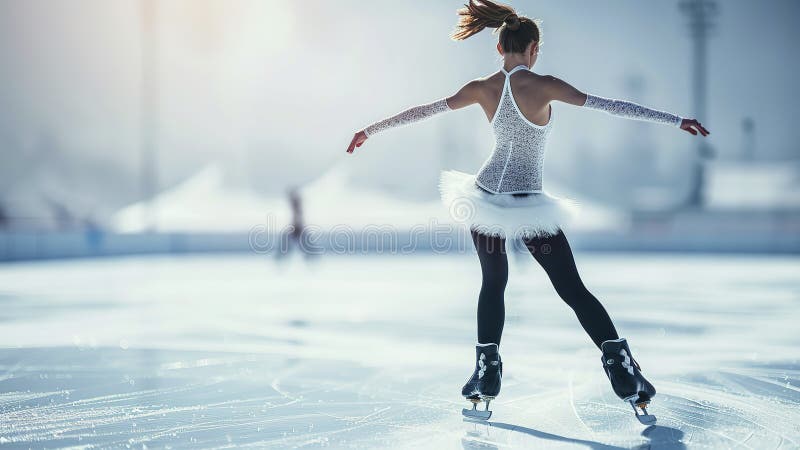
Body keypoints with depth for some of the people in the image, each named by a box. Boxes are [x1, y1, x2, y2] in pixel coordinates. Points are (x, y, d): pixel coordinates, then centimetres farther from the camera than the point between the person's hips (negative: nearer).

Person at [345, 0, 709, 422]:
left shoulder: (482, 88, 1)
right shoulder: (542, 85, -11)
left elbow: (423, 110, 10)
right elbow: (610, 105, -12)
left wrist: (371, 130, 22)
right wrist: (676, 121, -10)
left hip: (486, 196, 4)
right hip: (528, 205, -4)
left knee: (493, 282, 20)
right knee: (574, 290, 1)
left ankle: (487, 374, 16)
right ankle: (623, 371, -4)